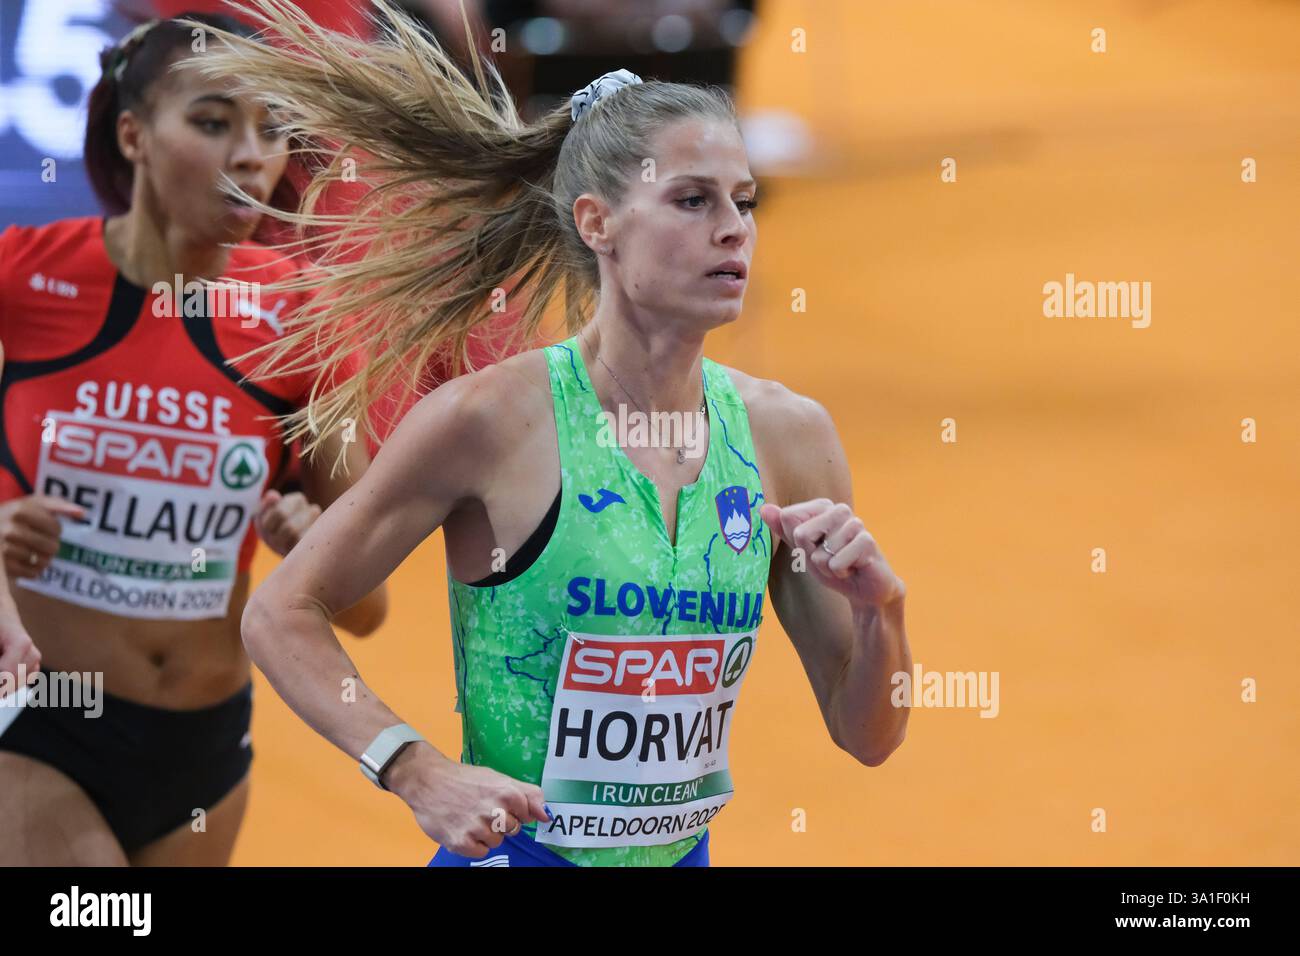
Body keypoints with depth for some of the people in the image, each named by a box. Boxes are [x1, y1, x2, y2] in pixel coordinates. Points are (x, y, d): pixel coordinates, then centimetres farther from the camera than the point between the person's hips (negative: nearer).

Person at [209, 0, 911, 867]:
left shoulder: (787, 431, -1)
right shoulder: (491, 420, -13)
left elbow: (866, 736, 4)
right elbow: (280, 616, -7)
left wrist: (880, 608, -14)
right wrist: (419, 773, -18)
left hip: (683, 851, 4)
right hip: (519, 850, -4)